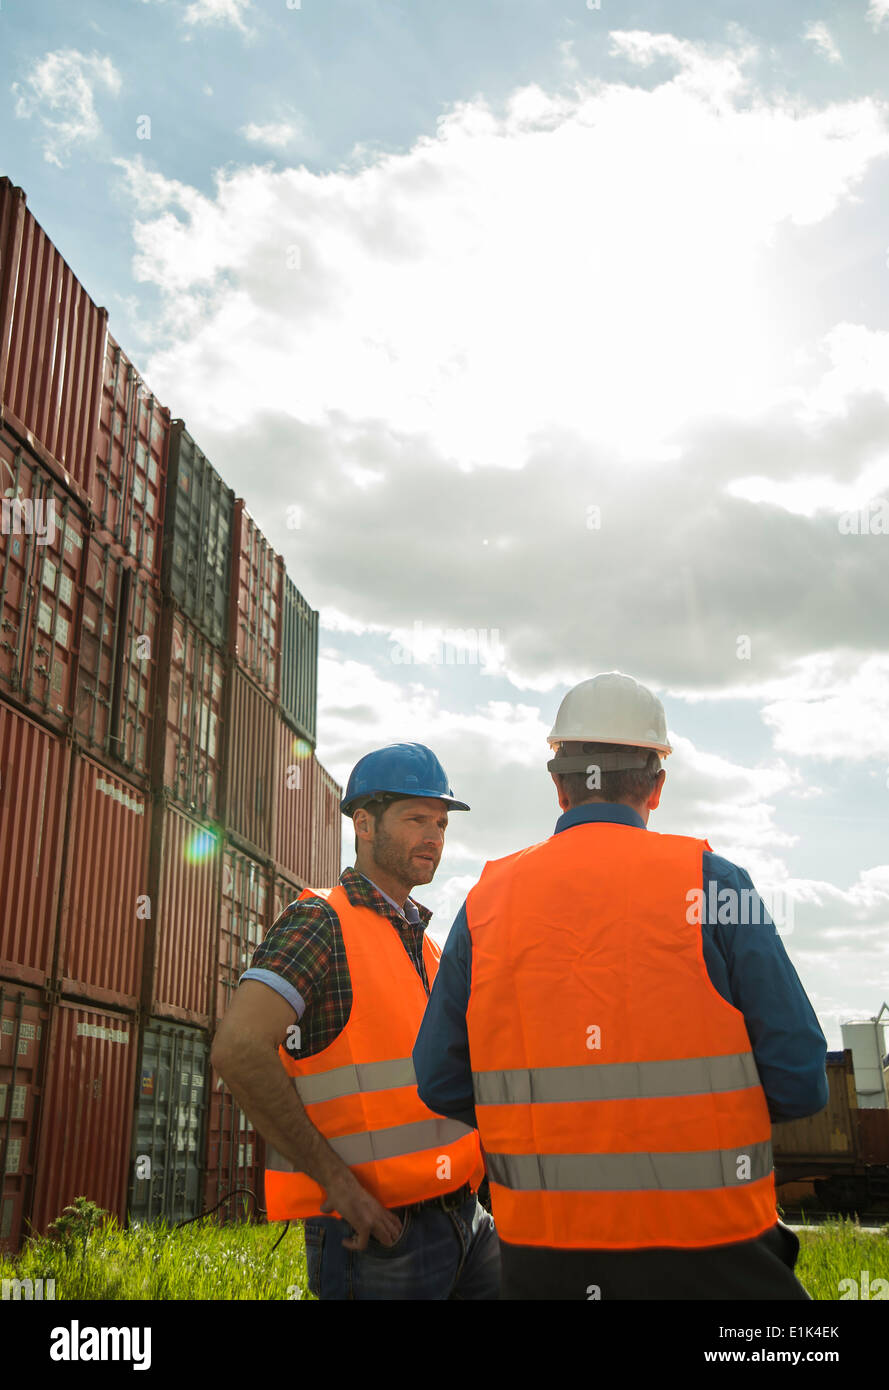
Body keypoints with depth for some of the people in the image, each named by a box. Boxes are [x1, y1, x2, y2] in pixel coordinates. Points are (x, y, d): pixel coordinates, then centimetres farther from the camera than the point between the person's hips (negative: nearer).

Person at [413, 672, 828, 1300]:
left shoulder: (488, 900, 0)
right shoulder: (710, 883, -8)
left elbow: (442, 1083, 4)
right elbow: (800, 1082, -9)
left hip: (539, 1255, 4)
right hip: (702, 1249, -3)